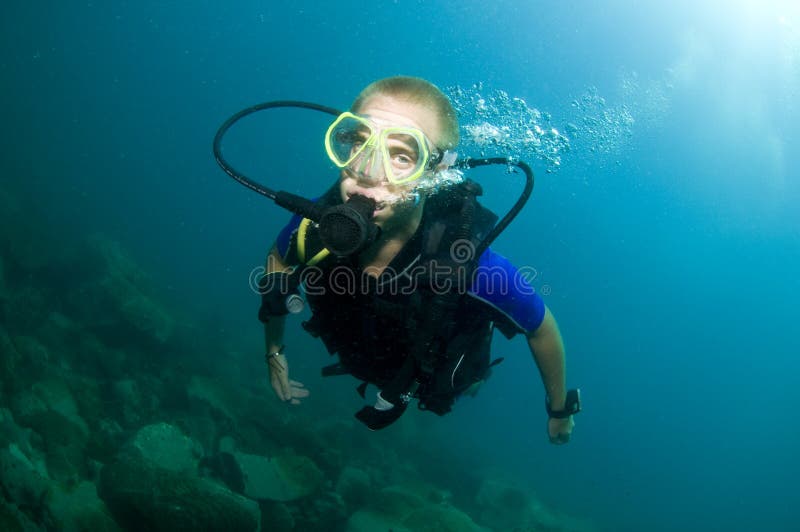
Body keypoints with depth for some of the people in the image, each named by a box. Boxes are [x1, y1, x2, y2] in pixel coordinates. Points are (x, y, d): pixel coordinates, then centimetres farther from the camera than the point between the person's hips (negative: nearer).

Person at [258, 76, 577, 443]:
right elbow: (279, 261, -9)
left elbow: (543, 328, -24)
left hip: (439, 384, -3)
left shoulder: (470, 267, -46)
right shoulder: (313, 225, -37)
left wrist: (559, 411, -9)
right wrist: (274, 351, -3)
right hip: (362, 364, 3)